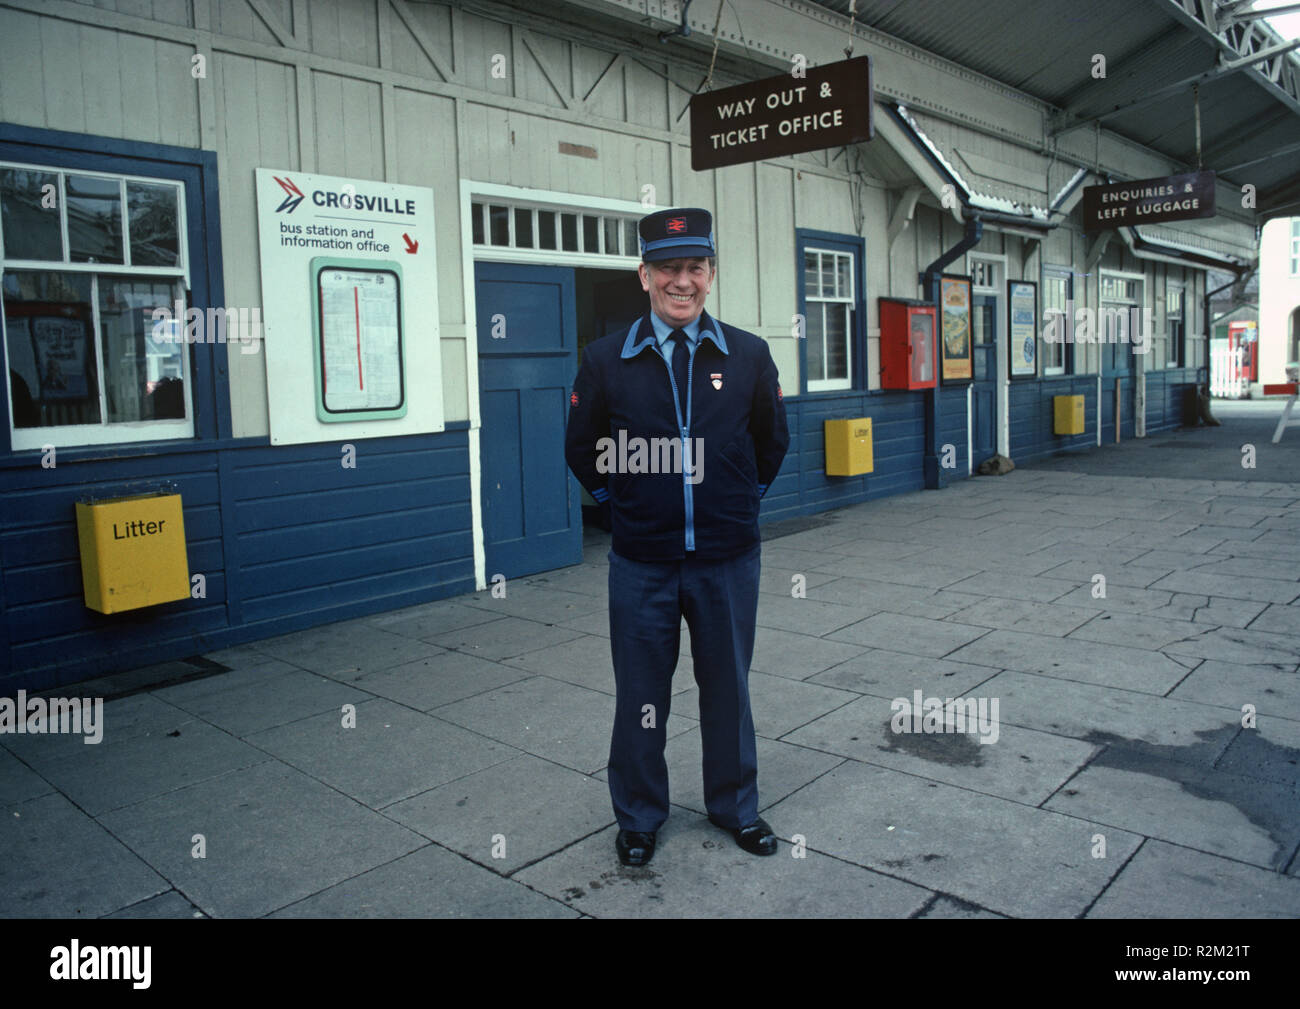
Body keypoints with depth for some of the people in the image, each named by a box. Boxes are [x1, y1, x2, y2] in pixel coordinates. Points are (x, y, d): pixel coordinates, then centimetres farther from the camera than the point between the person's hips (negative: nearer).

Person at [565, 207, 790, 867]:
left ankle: (734, 806, 36)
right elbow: (582, 448, 10)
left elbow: (772, 442, 14)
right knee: (640, 695, 10)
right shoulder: (605, 359, -4)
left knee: (728, 688, 15)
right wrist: (621, 501, 10)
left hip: (728, 559, 1)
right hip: (641, 563, -1)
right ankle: (638, 817, 32)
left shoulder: (749, 355, -1)